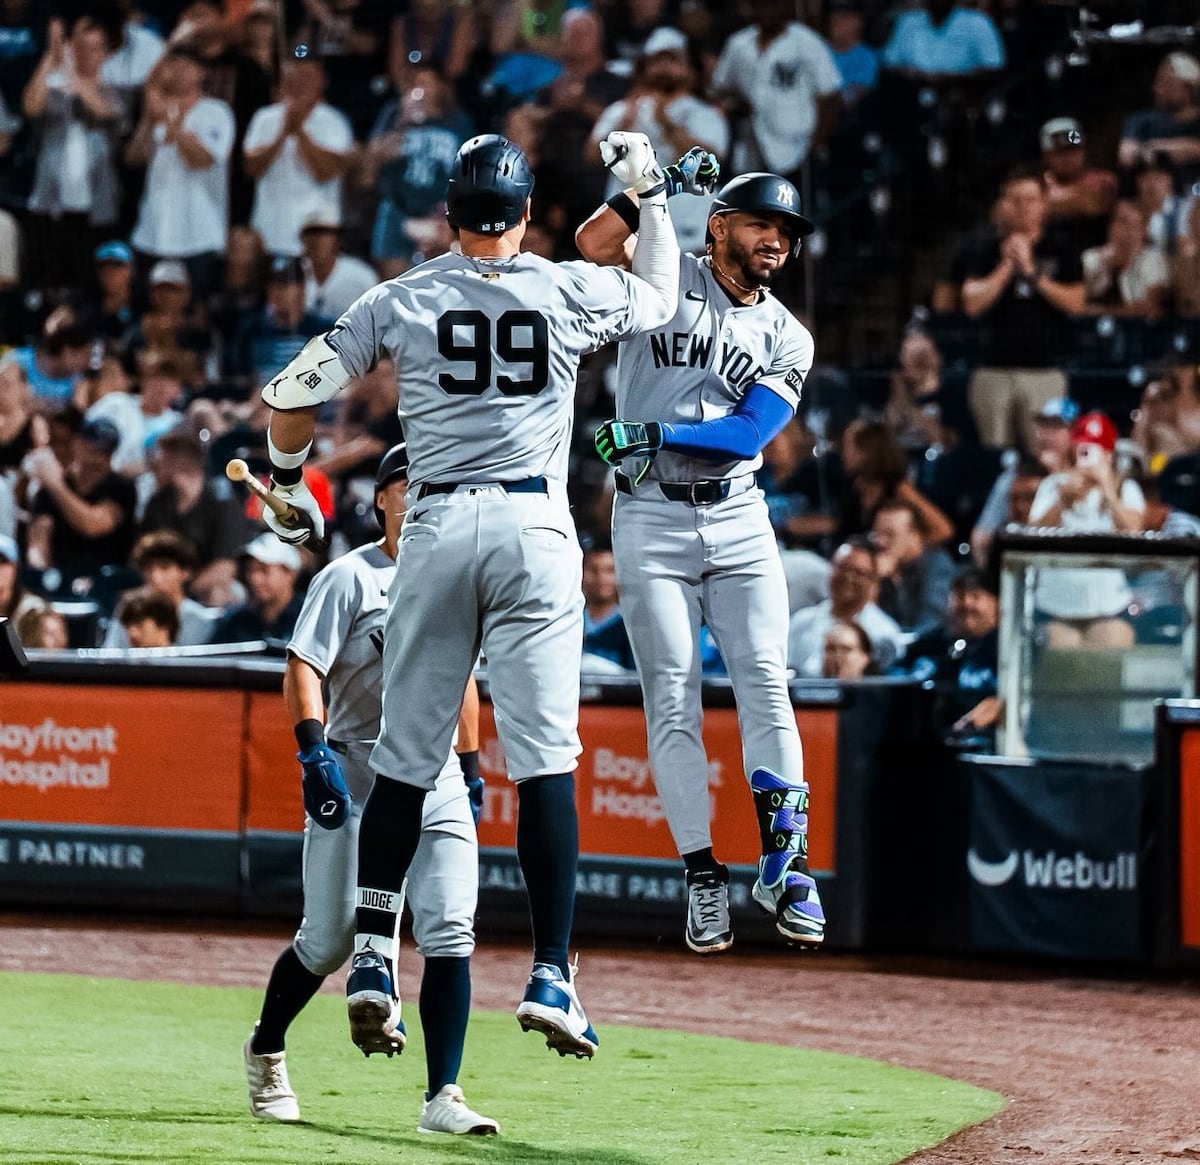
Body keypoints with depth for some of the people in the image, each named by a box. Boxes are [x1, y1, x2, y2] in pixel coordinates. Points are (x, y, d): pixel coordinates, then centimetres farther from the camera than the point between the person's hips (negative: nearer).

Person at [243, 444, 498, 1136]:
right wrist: (314, 748, -24)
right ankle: (266, 1052, 28)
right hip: (355, 776, -4)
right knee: (330, 941, 2)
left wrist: (472, 765, 23)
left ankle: (443, 1097, -12)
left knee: (450, 934, -10)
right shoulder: (350, 576, -4)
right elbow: (303, 668, -11)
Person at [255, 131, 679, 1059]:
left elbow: (289, 399, 7)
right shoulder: (573, 291, 4)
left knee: (406, 755, 8)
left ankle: (373, 955, 1)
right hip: (536, 528, -1)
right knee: (546, 757, -5)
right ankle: (551, 974, -12)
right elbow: (660, 299, 26)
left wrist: (289, 487, 24)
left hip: (438, 528, 1)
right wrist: (649, 194, 36)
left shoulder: (402, 300, 5)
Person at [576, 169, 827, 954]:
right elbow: (594, 242, -13)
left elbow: (750, 432, -5)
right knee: (672, 698, -3)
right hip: (651, 516, -2)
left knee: (765, 678, -10)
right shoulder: (666, 279, 6)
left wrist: (653, 434, -14)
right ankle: (703, 876, -2)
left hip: (738, 517, 2)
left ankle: (785, 861, -10)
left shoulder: (787, 339, 9)